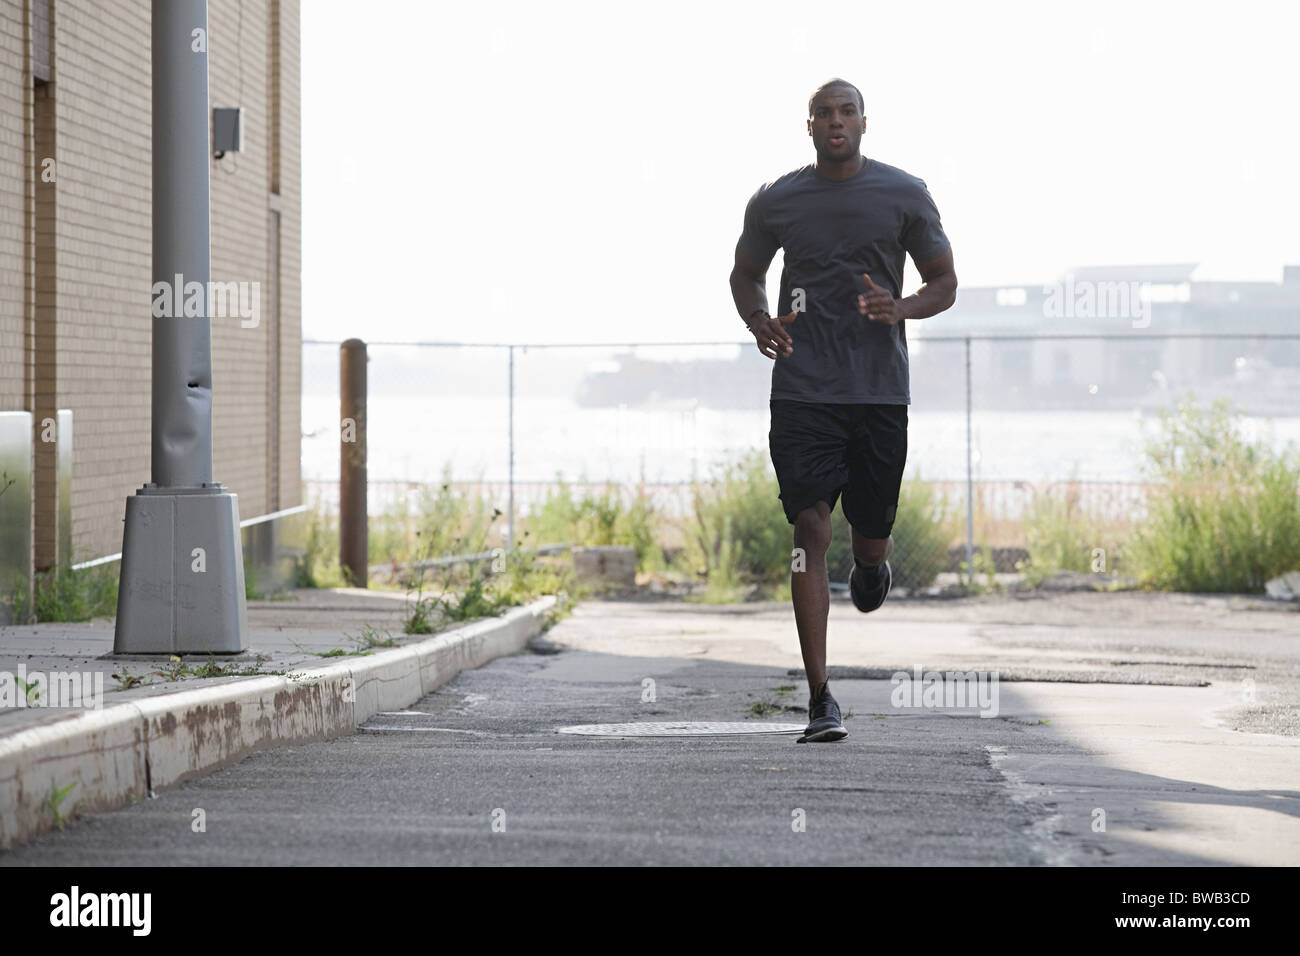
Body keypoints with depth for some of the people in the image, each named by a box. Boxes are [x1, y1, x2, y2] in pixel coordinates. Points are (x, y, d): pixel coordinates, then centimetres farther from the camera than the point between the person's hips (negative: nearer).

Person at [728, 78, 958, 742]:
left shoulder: (904, 195, 3)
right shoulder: (775, 202, 5)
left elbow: (944, 283, 8)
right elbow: (746, 274, 19)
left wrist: (900, 309, -14)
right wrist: (759, 322, -3)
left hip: (881, 390, 1)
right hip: (802, 389, -1)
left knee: (871, 532, 5)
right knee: (810, 530, -11)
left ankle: (873, 561, 47)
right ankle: (819, 700, -10)